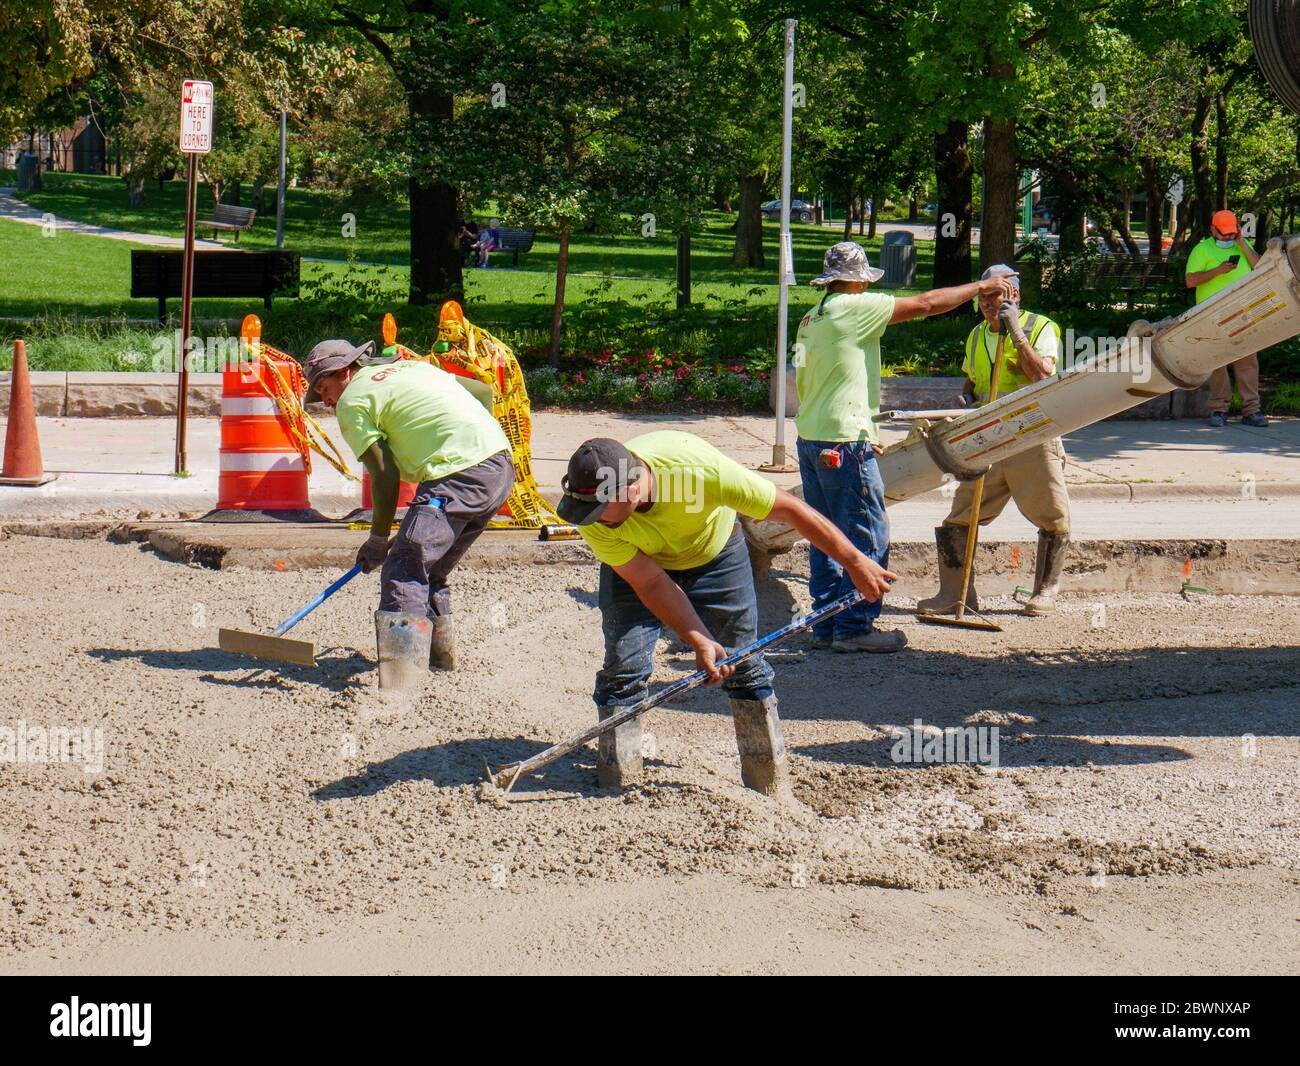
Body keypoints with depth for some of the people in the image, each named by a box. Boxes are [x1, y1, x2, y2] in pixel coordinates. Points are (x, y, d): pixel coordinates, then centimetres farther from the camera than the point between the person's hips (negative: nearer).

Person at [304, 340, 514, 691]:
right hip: (502, 465, 9)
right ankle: (438, 652, 37)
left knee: (404, 572, -14)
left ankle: (397, 686, -26)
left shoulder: (353, 401, 2)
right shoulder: (412, 366, 26)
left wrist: (378, 540, 5)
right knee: (431, 570, 23)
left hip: (460, 475, -9)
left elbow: (385, 475, -3)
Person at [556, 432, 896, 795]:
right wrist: (700, 641, -35)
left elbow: (789, 509, -30)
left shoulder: (700, 469, -41)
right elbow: (650, 583, -26)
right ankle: (616, 786, -1)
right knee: (624, 664, -13)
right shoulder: (592, 514, -33)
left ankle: (770, 786, 12)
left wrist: (854, 562, -24)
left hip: (715, 553, 0)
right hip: (635, 564, 1)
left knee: (744, 665, 0)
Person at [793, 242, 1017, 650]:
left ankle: (827, 624, 16)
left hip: (810, 440, 9)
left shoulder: (810, 319, 15)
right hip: (844, 443, -9)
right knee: (866, 536, -3)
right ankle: (854, 627, -2)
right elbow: (926, 304, -9)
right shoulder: (854, 307, -11)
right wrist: (981, 286, 4)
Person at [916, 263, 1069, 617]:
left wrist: (1016, 331, -18)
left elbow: (1042, 373, -19)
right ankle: (955, 593, 7)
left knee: (1054, 519, -1)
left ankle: (1045, 592, 15)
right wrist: (966, 397, 8)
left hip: (1034, 439, -5)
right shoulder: (977, 336, 15)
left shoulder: (1041, 327, -2)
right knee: (959, 517, 0)